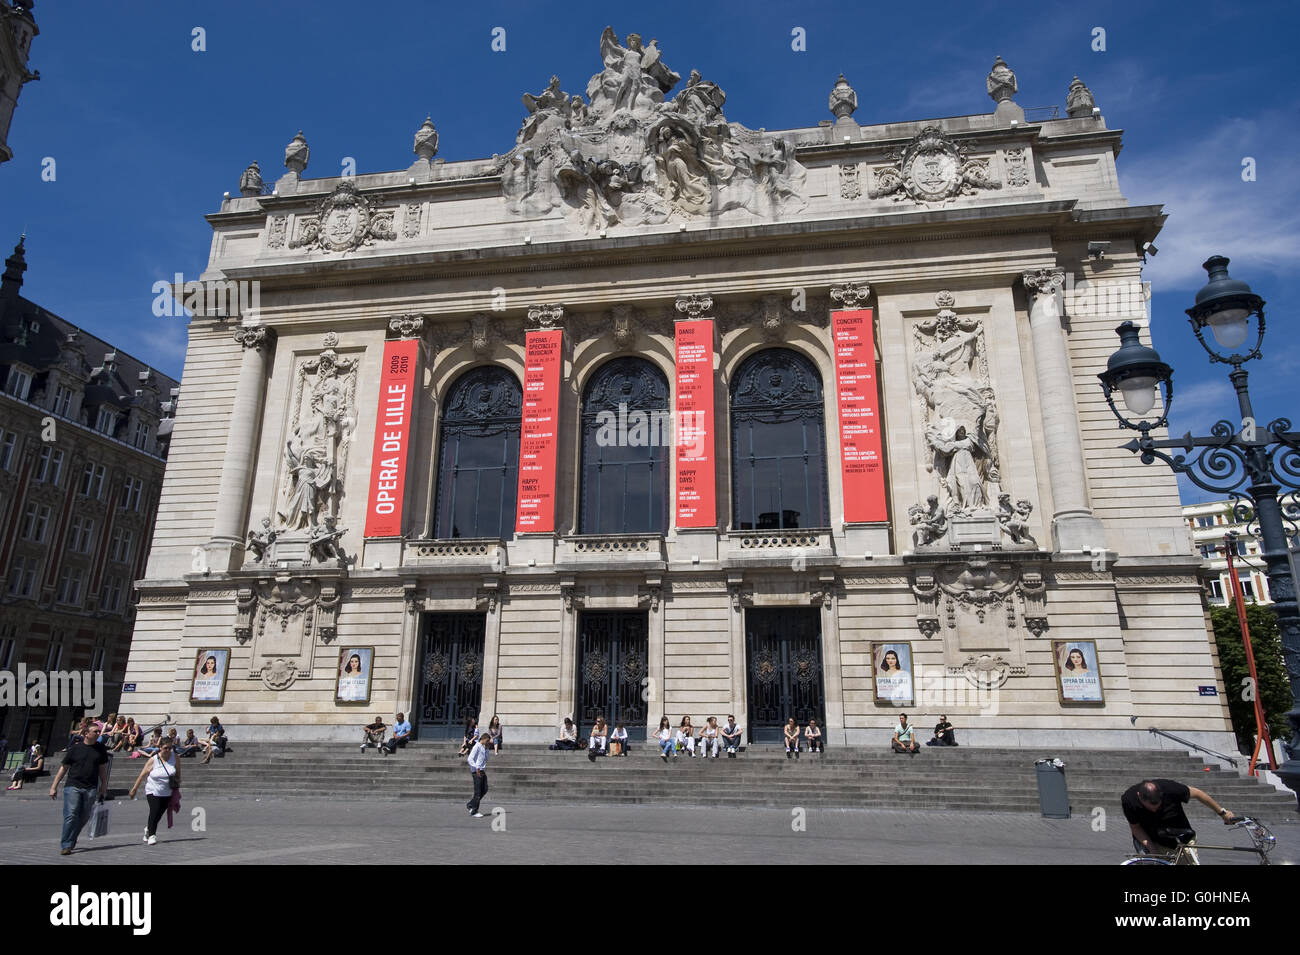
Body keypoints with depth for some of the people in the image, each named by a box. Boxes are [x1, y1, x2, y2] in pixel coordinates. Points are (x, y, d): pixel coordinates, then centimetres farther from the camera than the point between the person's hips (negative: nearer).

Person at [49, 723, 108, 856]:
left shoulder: (101, 749, 9)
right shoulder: (74, 749, 2)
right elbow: (64, 768, 7)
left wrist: (104, 786, 13)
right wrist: (54, 787, 5)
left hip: (90, 789, 3)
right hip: (73, 786, -2)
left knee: (84, 818, 5)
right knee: (71, 816, -10)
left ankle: (70, 841, 25)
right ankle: (66, 846, -4)